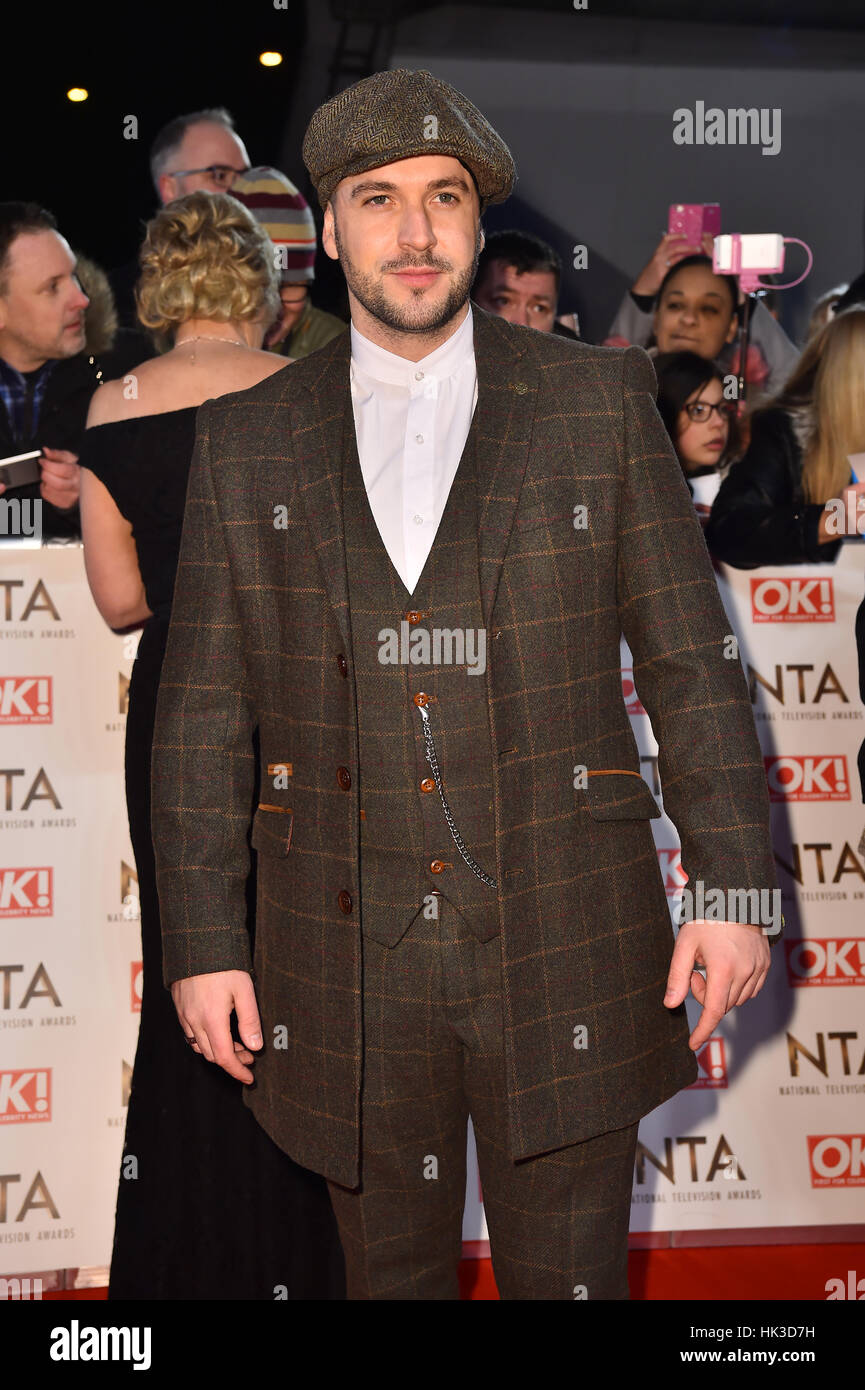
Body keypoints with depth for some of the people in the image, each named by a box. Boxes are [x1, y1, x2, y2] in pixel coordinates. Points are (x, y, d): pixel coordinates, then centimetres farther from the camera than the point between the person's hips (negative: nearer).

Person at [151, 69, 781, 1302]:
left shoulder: (600, 403, 1)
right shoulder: (249, 441, 5)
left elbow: (691, 659, 1)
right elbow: (205, 708, 4)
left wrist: (735, 887, -5)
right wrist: (202, 942, -1)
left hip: (565, 949, -1)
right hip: (346, 961, 2)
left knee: (570, 1279, 8)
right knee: (390, 1276, 16)